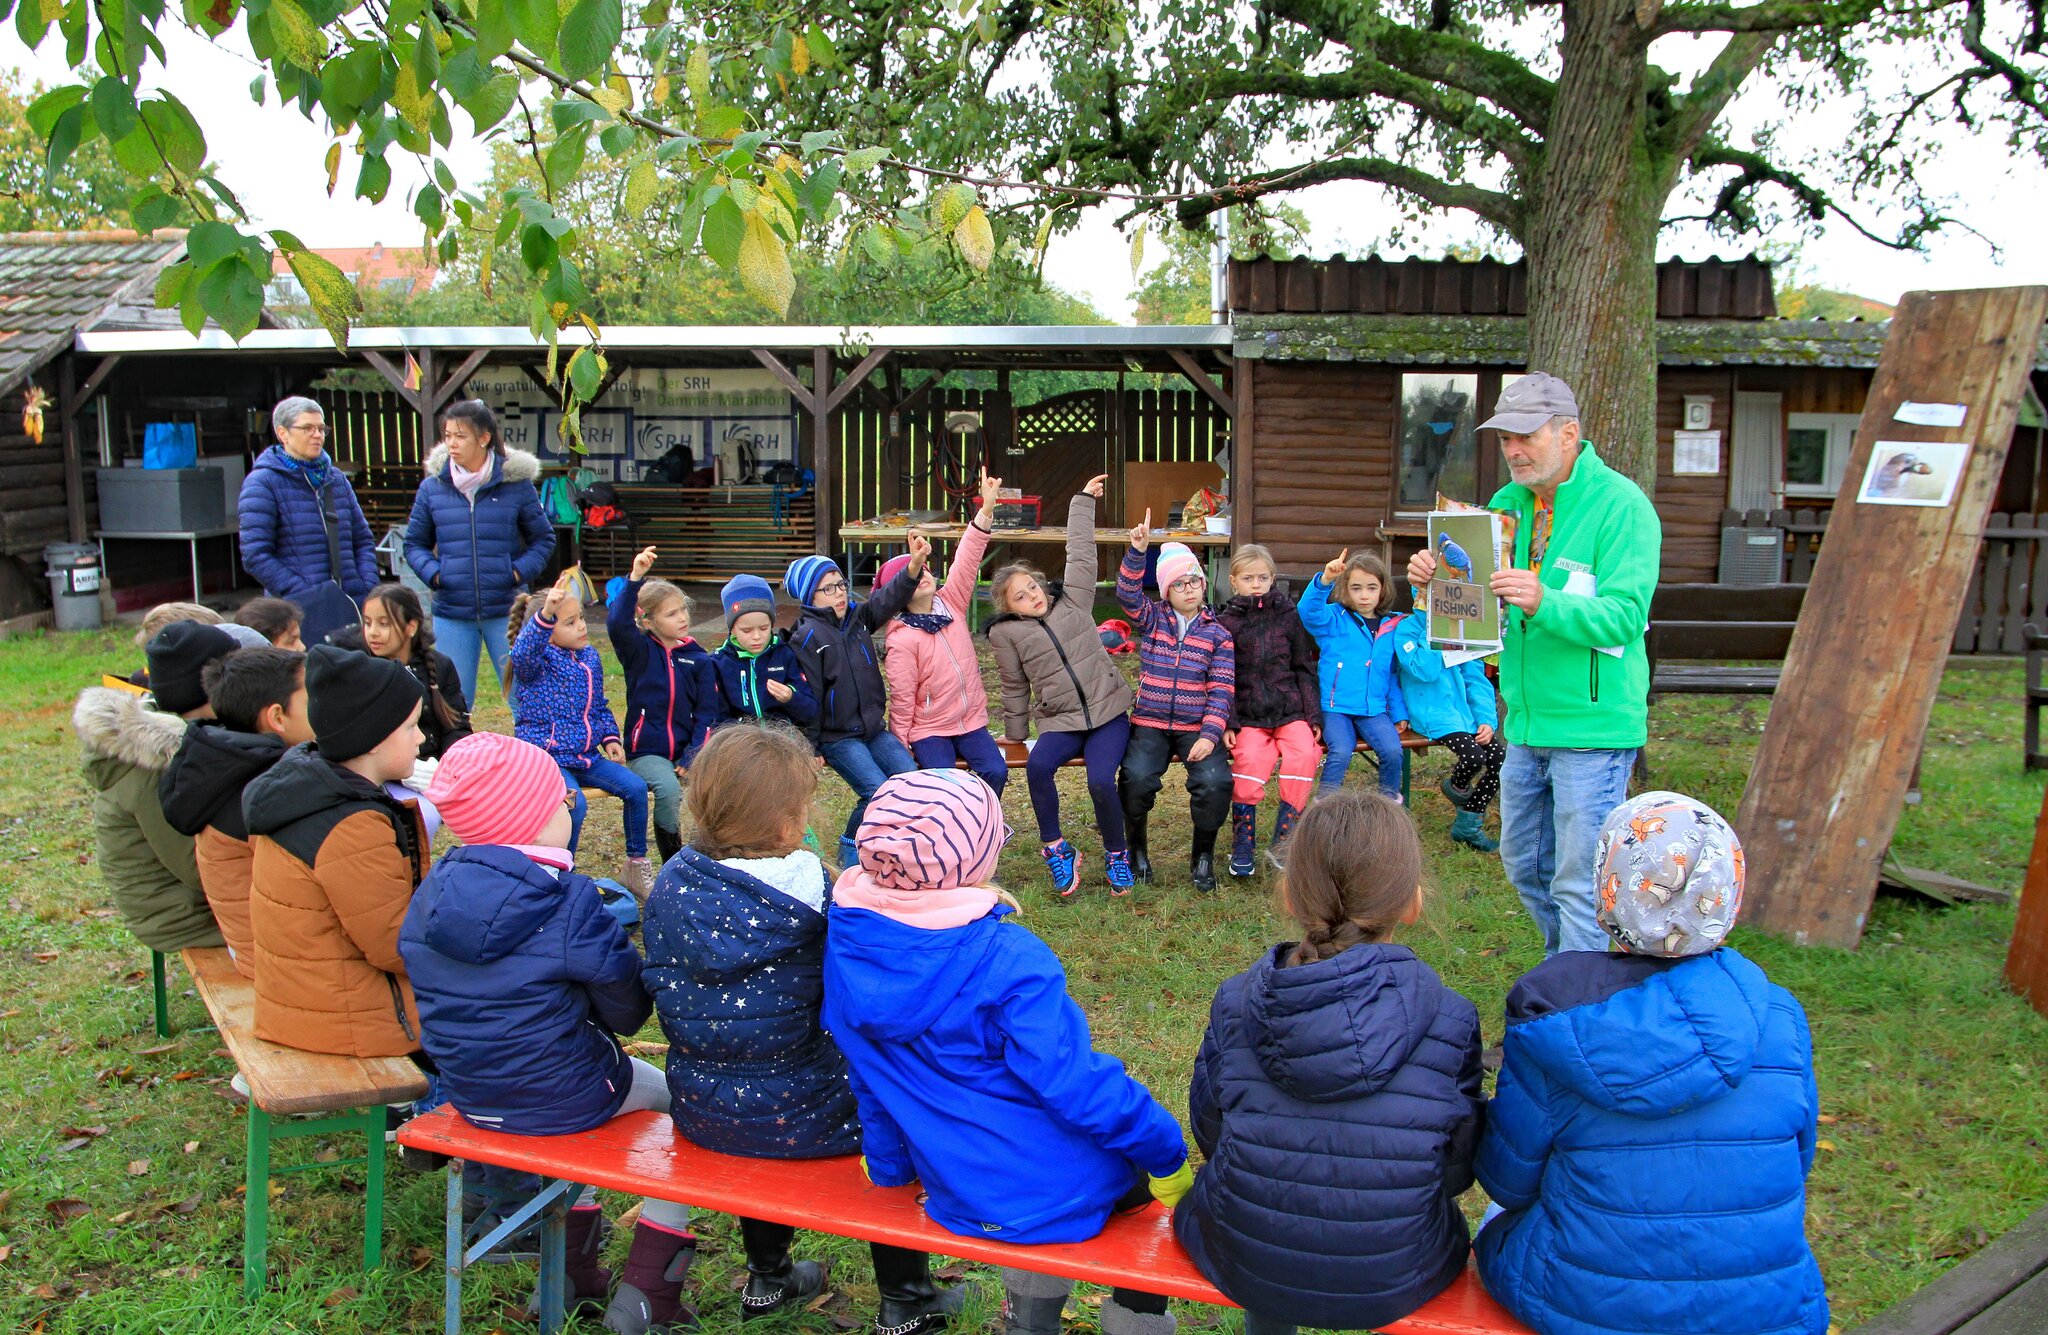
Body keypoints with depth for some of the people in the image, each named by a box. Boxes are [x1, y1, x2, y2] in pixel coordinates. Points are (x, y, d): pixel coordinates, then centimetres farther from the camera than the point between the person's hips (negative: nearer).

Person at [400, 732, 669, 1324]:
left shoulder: (431, 894, -5)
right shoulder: (570, 903, -23)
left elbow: (441, 995, 8)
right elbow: (627, 1011, -14)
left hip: (466, 1091, 7)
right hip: (558, 1096, -7)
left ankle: (578, 1272, 41)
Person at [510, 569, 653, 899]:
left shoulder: (589, 657, 11)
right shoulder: (538, 661, -9)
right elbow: (523, 652, -37)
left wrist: (611, 737, 6)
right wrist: (545, 614, -53)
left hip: (586, 755, 7)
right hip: (545, 757, -6)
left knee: (635, 787, -10)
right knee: (574, 804, -30)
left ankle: (636, 866, 7)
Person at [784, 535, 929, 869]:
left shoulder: (858, 617, 6)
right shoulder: (806, 637, -12)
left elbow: (888, 599, -10)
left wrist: (914, 565, -30)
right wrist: (810, 747, -10)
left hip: (874, 727, 6)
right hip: (836, 737, -6)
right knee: (878, 791, -21)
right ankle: (849, 851, 3)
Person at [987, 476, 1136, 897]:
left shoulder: (1072, 602, 5)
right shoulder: (1006, 634, 3)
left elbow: (1081, 554, 7)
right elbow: (1014, 687, 12)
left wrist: (1083, 502, 10)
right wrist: (1014, 733, 18)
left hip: (1108, 711, 0)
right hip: (1060, 721, 0)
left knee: (1101, 780, -25)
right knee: (1037, 766, -32)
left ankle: (1117, 853, 2)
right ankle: (1056, 850, -15)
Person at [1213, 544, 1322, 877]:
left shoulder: (1288, 615, 10)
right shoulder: (1225, 622, 6)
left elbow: (1305, 669, 13)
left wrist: (1314, 715, 5)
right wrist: (1227, 723, -8)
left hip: (1290, 710, 1)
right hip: (1248, 715, -1)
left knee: (1304, 754, -27)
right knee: (1249, 759, -29)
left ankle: (1285, 837, -14)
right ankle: (1242, 843, -12)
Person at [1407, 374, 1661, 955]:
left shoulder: (1621, 504, -12)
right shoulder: (1508, 502, 9)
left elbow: (1624, 616, -21)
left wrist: (1546, 603, -37)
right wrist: (1434, 578, -12)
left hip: (1593, 727, -7)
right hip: (1526, 722, 8)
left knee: (1580, 884, -3)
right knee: (1527, 868, 19)